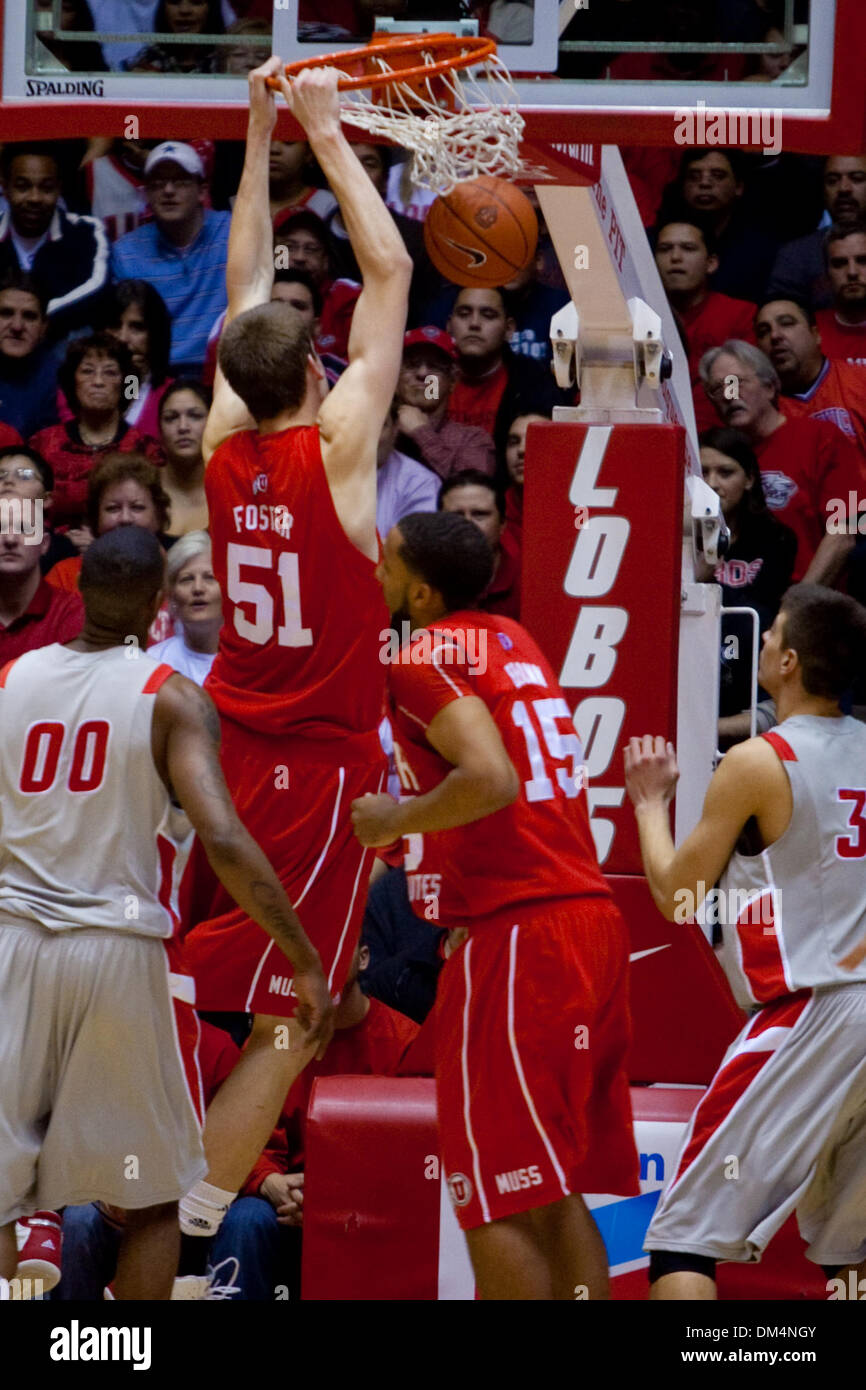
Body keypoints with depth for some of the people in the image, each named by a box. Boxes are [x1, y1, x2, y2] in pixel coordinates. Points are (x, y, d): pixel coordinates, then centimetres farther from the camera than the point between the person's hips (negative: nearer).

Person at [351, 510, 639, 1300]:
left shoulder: (424, 657, -9)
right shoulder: (513, 643, 17)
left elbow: (491, 781, -23)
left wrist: (395, 819, -9)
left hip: (514, 934, -9)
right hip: (591, 915, 9)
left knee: (498, 1205, -5)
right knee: (556, 1194, 14)